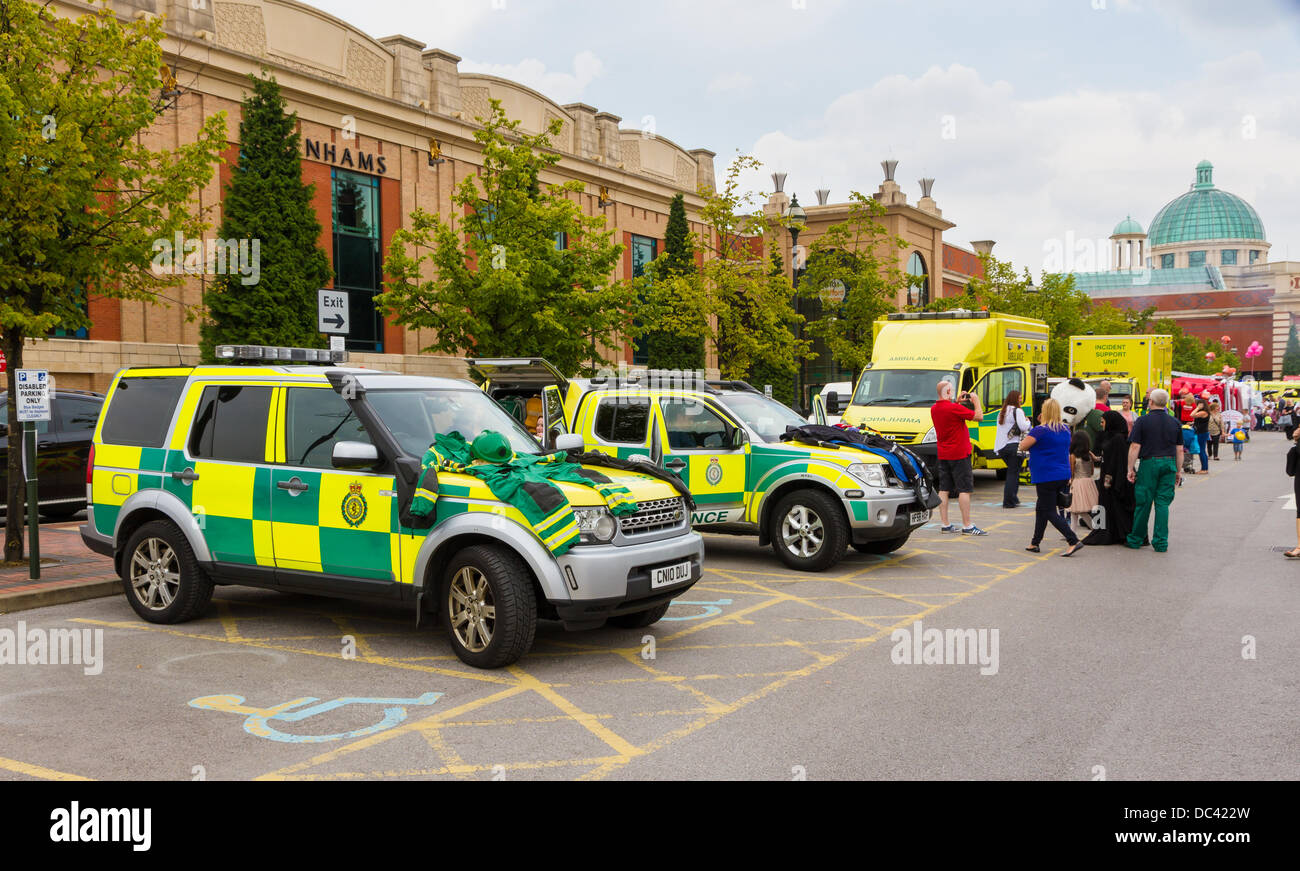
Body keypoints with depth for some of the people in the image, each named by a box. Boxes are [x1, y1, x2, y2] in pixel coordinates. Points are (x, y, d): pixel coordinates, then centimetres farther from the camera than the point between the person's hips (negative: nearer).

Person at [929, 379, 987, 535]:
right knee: (965, 490, -3)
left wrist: (957, 402, 19)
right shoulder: (954, 408, -19)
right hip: (959, 454, -8)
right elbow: (978, 416, -15)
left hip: (943, 455, 8)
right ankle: (967, 526, -3)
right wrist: (976, 400, 1)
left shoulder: (934, 409, 5)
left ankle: (945, 525, 11)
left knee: (944, 489, 9)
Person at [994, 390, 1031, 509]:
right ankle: (1009, 501, -6)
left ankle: (1012, 499, 15)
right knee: (1013, 473, -4)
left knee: (1011, 471, 16)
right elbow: (1023, 427, -15)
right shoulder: (1017, 411, -7)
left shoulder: (1001, 413, 18)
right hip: (1014, 446, -7)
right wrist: (1028, 421, 3)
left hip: (1002, 447, 7)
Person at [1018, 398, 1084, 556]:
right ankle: (1034, 543, 24)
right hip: (1063, 476, 8)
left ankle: (1074, 541, -15)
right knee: (1041, 509, 18)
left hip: (1046, 477, -8)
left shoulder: (1040, 430, -15)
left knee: (1050, 512, -4)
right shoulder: (1066, 429, 6)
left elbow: (1022, 446, -12)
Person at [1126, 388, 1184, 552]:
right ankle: (1161, 542, 4)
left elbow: (1135, 447, -7)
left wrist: (1131, 469, -3)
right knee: (1163, 503, 5)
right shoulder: (1174, 422, 9)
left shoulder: (1143, 420, -3)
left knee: (1143, 503, 4)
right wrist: (1178, 471, 17)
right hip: (1169, 464, 3)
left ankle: (1136, 539, 13)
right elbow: (1180, 449, 10)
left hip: (1149, 463, -3)